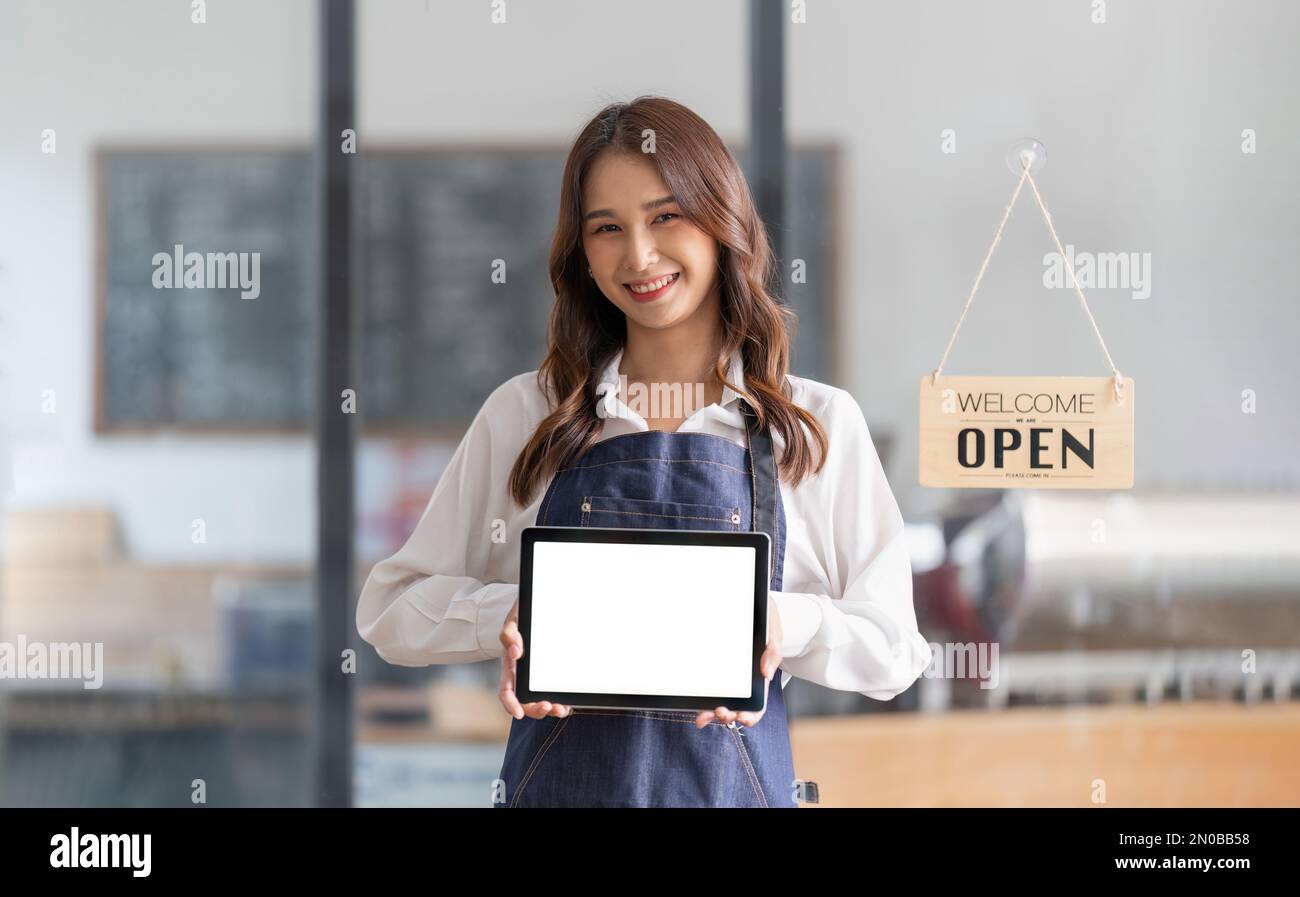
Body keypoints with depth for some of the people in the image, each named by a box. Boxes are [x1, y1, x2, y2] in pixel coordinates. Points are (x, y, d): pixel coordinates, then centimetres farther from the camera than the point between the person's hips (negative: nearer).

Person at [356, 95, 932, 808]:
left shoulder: (821, 425, 1)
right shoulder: (524, 414, 3)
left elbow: (892, 652, 1)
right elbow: (393, 609, 4)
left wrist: (781, 621, -19)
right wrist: (510, 616, -16)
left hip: (732, 779, 0)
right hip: (559, 781, 1)